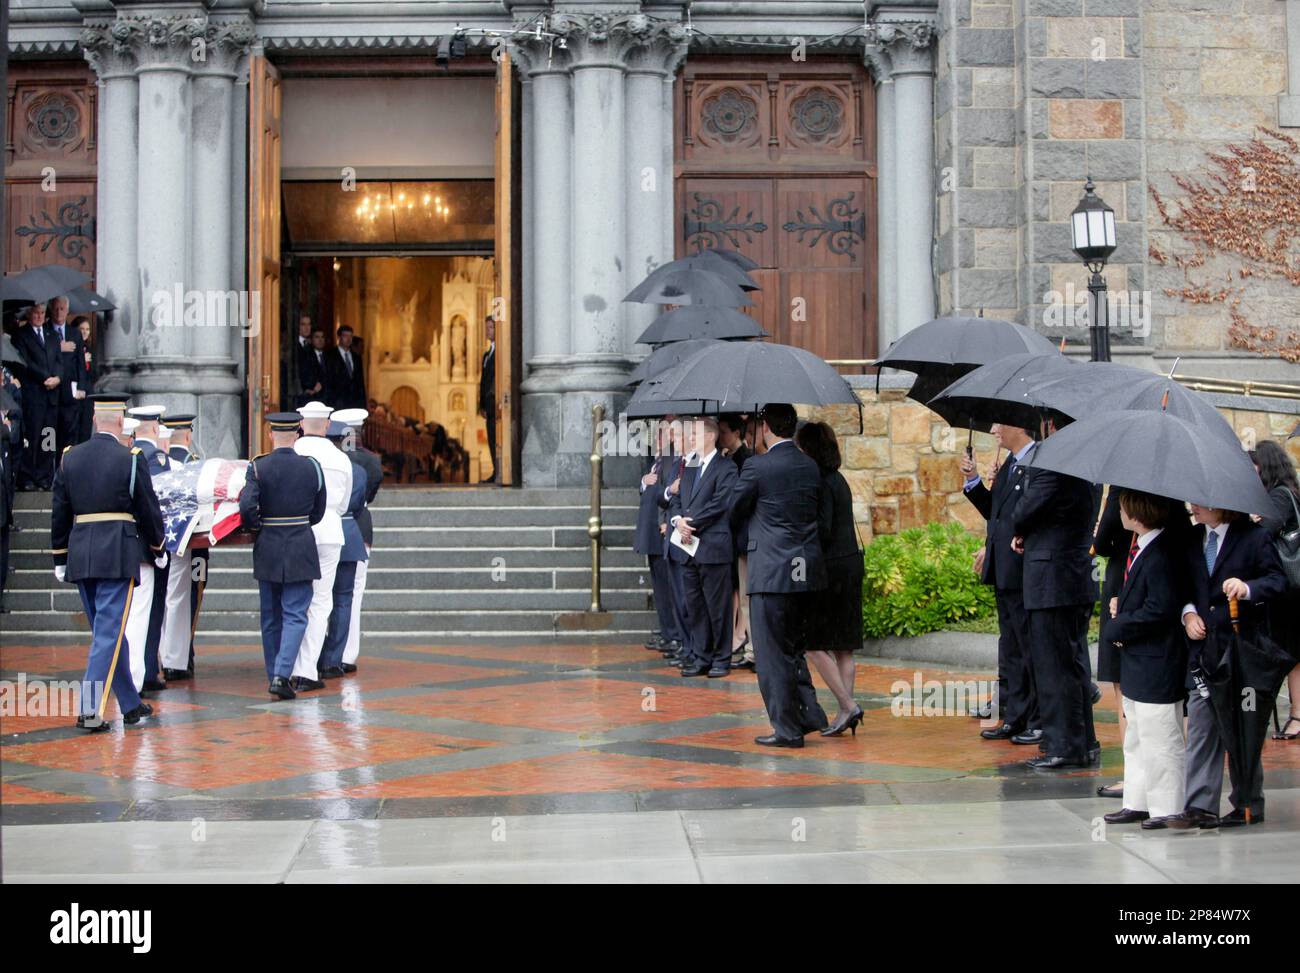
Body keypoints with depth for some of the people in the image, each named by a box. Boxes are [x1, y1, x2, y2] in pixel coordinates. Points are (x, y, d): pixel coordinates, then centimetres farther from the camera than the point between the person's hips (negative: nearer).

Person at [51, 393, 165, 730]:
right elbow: (149, 510, -2)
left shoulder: (69, 458, 7)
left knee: (109, 631, 15)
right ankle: (92, 710, -13)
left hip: (80, 556, 5)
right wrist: (157, 548, 13)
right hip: (118, 556, -5)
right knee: (108, 632, -5)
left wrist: (60, 558, 17)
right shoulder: (131, 459, -7)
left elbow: (59, 512, 10)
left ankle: (130, 705, 23)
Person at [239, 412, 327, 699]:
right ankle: (282, 674, -16)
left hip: (267, 549, 1)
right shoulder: (312, 467, -2)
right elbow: (318, 512, 6)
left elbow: (247, 506, -19)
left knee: (271, 616, 13)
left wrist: (255, 528, 0)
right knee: (295, 615, 0)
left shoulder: (258, 467, -7)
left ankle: (274, 676, 19)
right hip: (301, 547, -1)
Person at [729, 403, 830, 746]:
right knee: (792, 646, 20)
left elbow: (734, 511, 0)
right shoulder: (811, 466, 8)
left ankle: (787, 728, 5)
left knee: (773, 652, 2)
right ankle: (809, 714, 17)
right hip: (807, 570, 7)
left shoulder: (757, 467, -11)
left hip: (772, 572, -7)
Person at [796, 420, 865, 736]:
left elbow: (823, 529, -19)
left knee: (814, 644, -2)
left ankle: (847, 706, -7)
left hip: (831, 568, -9)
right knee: (842, 647, 10)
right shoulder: (838, 479, 14)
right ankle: (846, 712, 10)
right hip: (850, 564, 9)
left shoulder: (821, 482, -14)